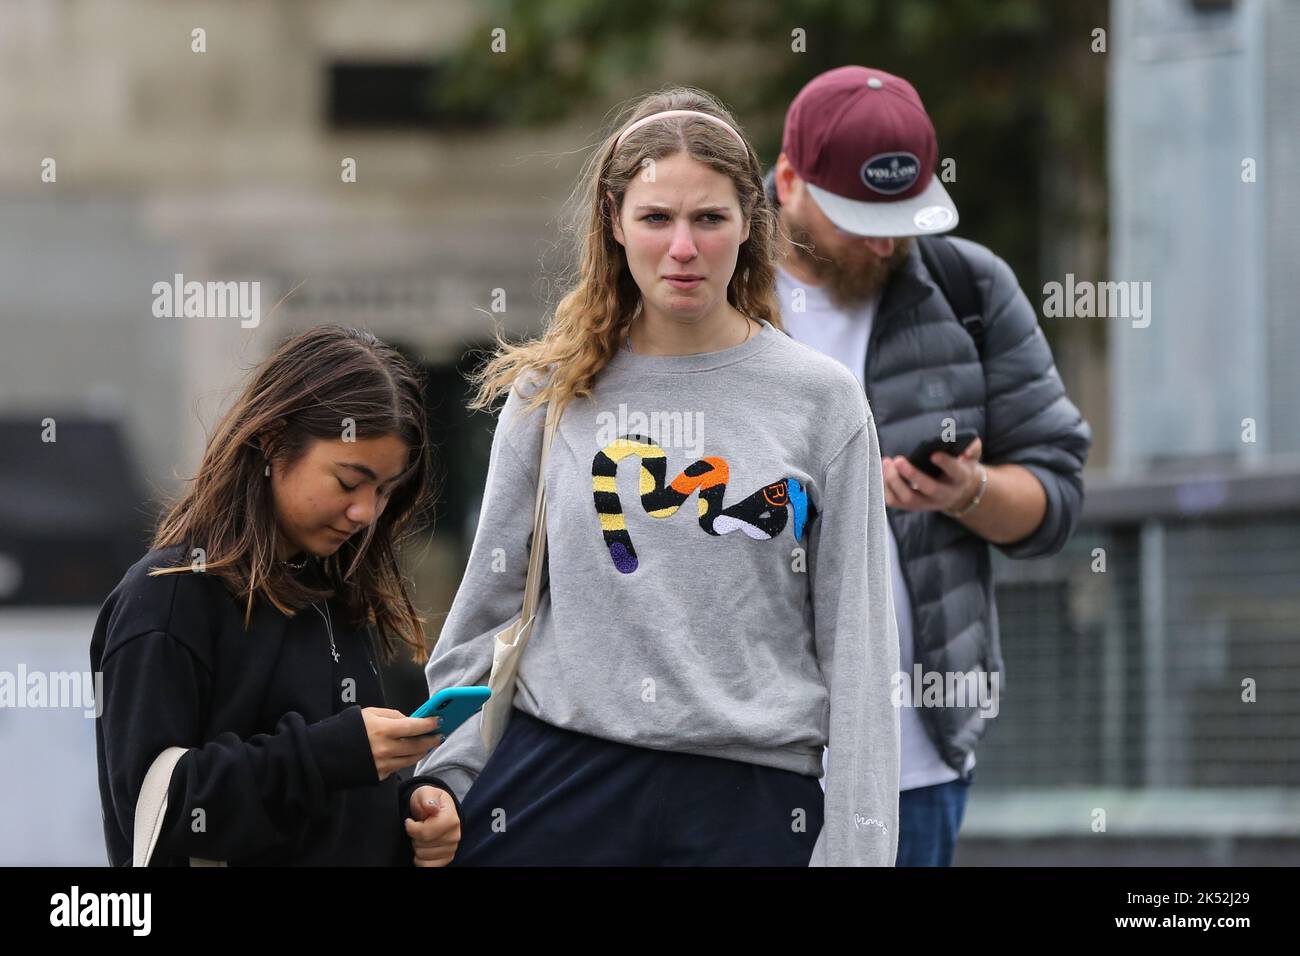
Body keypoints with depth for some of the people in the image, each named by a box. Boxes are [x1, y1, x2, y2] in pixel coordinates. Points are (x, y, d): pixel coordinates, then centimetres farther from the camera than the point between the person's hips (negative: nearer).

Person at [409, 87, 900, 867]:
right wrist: (440, 789, 5)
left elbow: (857, 648, 1)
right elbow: (487, 615, 11)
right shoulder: (551, 393, 6)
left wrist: (856, 845, -4)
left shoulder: (821, 401, 2)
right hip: (557, 776, 1)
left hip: (748, 801, -1)